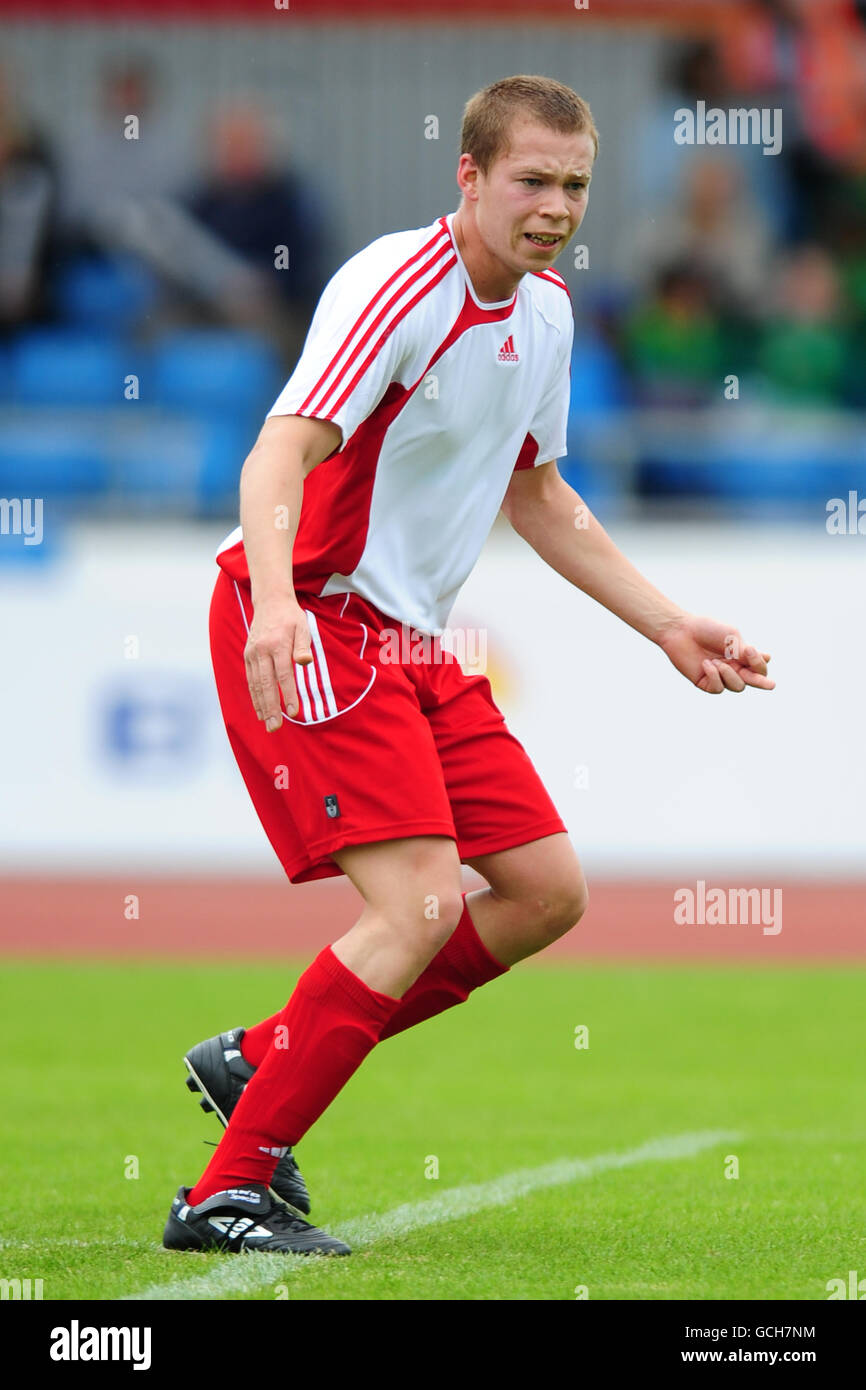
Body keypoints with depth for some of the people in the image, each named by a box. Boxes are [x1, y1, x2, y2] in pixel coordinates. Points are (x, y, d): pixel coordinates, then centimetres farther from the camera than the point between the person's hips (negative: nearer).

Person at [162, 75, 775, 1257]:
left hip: (413, 643, 9)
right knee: (421, 902, -20)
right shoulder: (397, 286, -19)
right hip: (312, 622, -9)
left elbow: (535, 494, 25)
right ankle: (230, 1193, -16)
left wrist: (668, 627, 22)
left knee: (548, 890, 6)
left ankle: (262, 1061, 14)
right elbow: (279, 457, -31)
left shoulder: (546, 313, 10)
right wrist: (276, 606, -49)